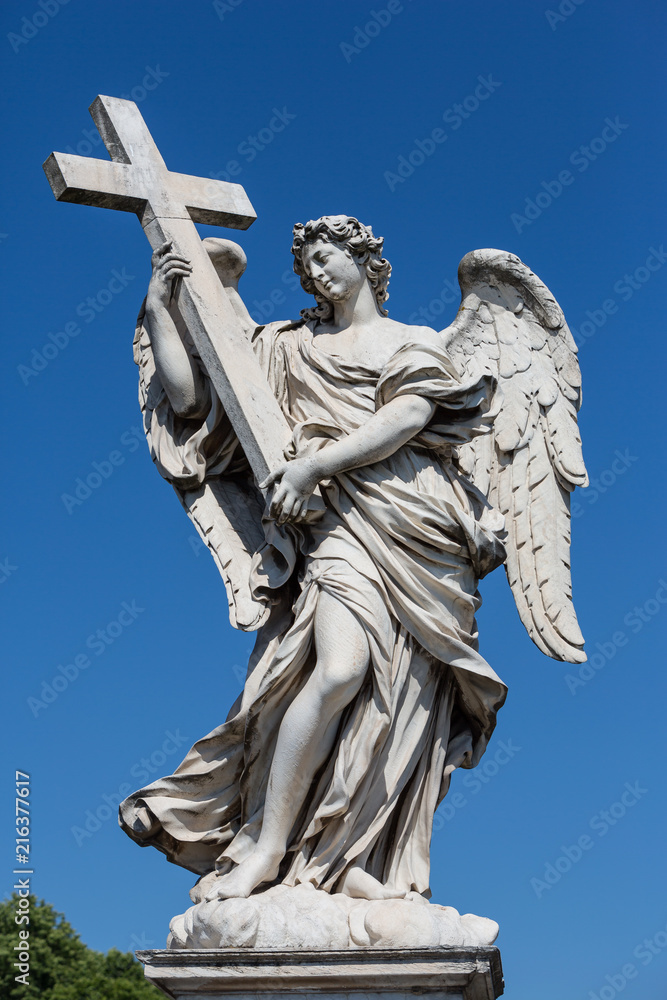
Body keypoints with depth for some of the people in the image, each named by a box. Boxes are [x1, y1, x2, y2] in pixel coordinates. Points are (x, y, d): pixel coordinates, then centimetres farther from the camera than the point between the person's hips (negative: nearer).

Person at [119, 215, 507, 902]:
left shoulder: (416, 343, 19)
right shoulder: (288, 347, 23)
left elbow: (406, 418, -1)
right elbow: (188, 394, 19)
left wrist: (314, 463, -11)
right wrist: (159, 307, 13)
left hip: (425, 534, 2)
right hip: (340, 518, -1)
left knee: (401, 697, -8)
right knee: (342, 667, -26)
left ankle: (352, 860, -6)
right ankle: (267, 844, -18)